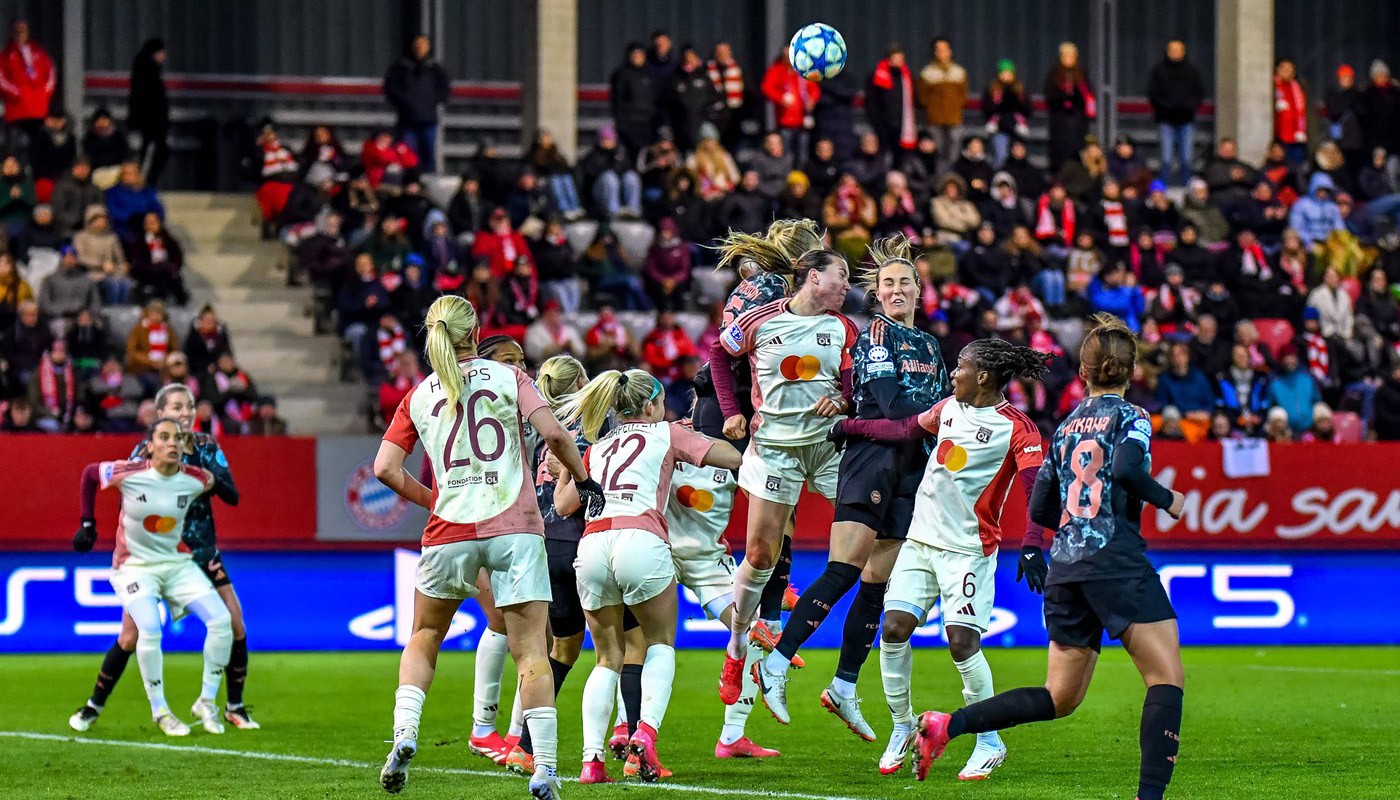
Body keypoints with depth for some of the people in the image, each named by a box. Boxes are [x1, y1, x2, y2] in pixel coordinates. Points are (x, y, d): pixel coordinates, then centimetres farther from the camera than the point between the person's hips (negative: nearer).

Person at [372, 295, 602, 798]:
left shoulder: (418, 397, 10)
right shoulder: (508, 377, 4)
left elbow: (385, 469, 3)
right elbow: (554, 434, -9)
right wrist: (584, 480, 6)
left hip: (449, 533, 2)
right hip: (514, 530, -2)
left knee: (423, 639, 21)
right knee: (530, 651, -2)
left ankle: (404, 737, 3)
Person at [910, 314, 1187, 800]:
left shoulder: (1065, 428, 18)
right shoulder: (1130, 417, 0)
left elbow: (1040, 510, 19)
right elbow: (1126, 469, -21)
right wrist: (1167, 500, -5)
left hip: (1064, 566, 7)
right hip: (1115, 560, -7)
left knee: (1059, 699, 12)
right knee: (1167, 678, -6)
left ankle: (948, 724, 1)